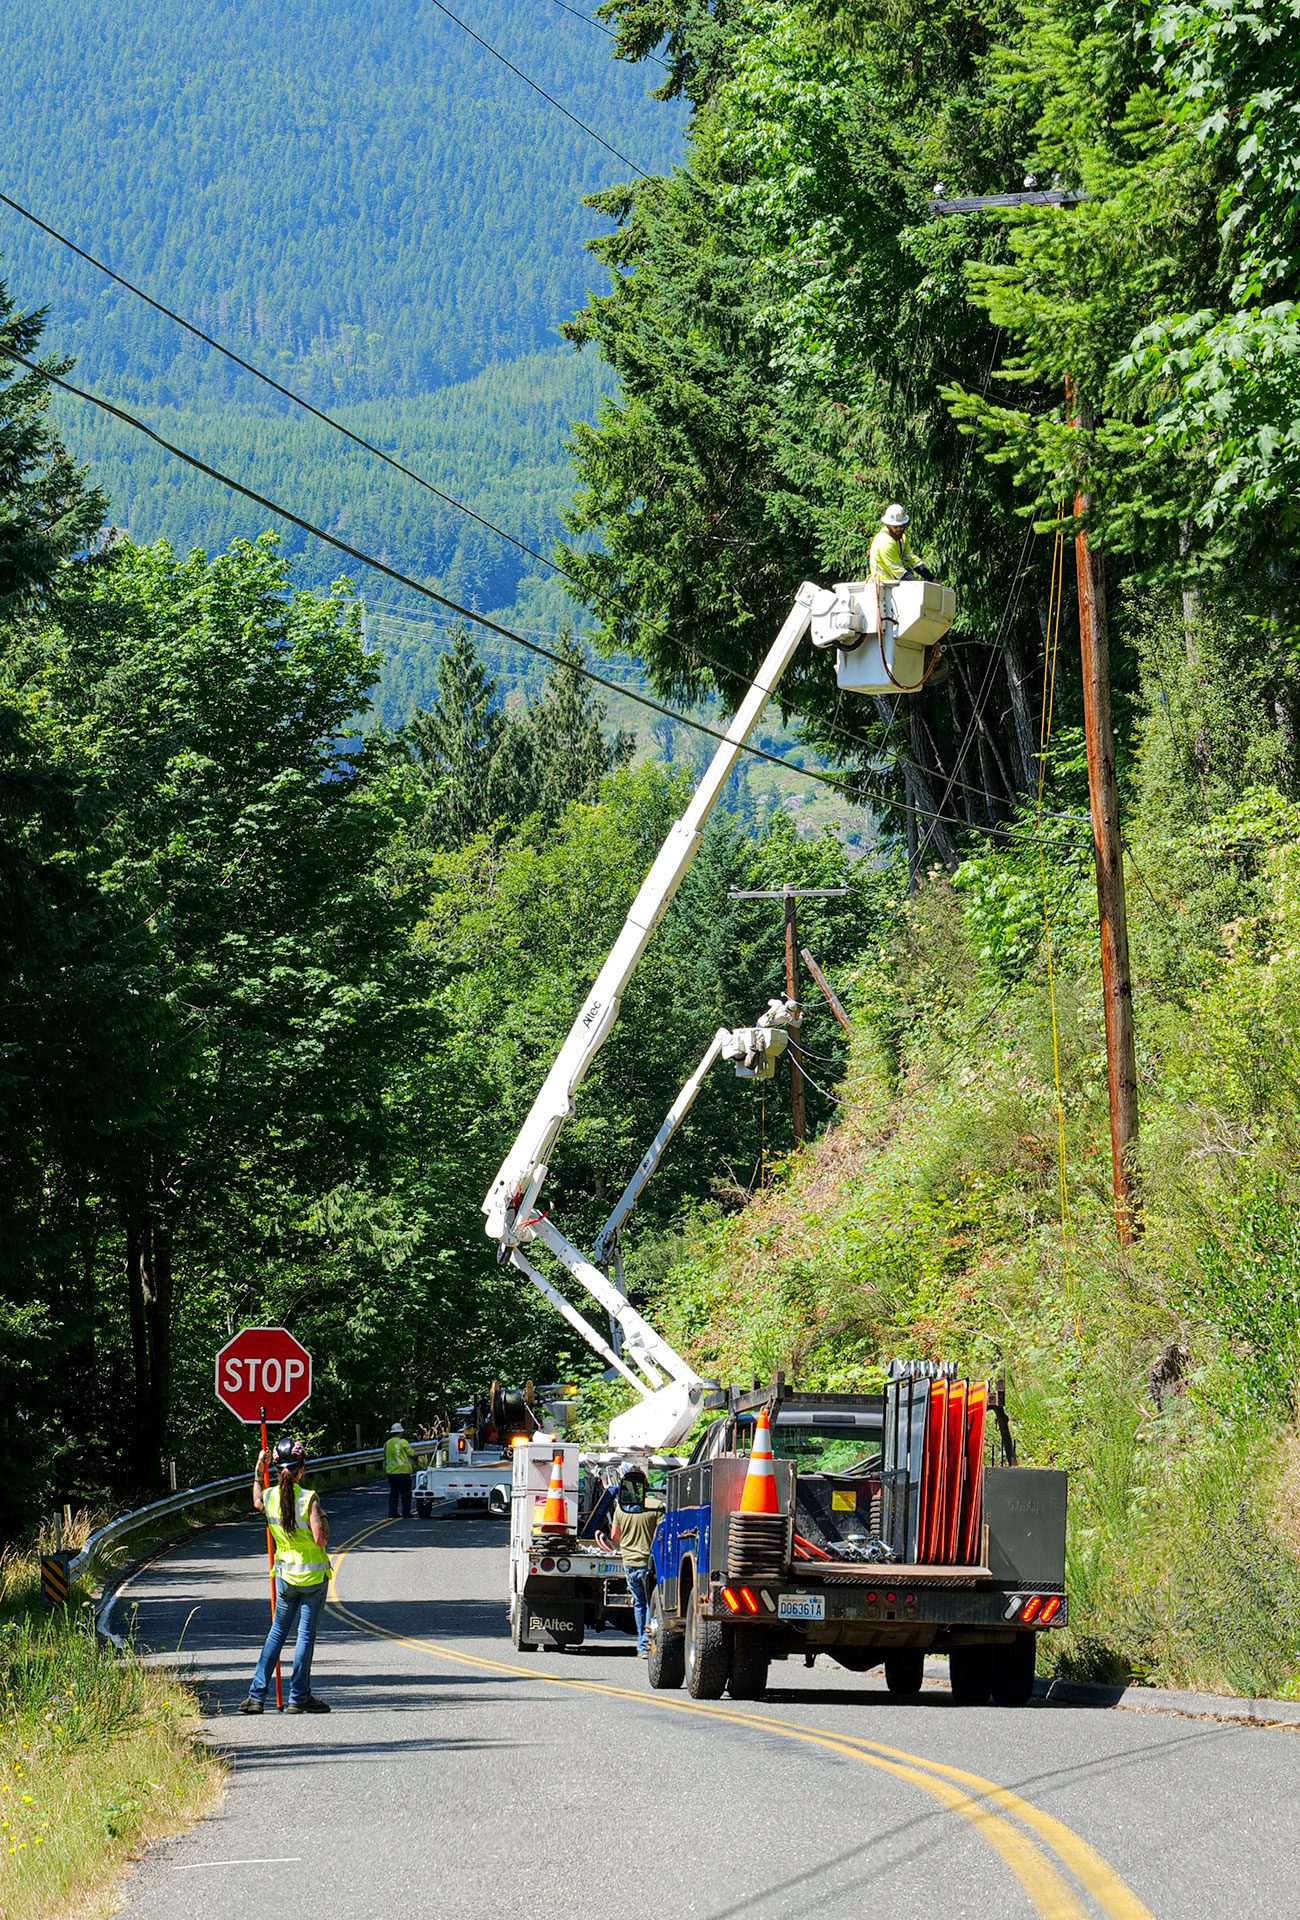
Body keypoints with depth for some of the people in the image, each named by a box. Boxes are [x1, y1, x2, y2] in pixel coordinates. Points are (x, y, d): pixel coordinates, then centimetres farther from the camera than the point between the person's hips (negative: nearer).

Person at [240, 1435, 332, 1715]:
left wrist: (258, 1474, 31)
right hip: (313, 1575, -4)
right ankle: (299, 1697, 8)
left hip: (286, 1574, 4)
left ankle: (256, 1695, 12)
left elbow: (257, 1503, 24)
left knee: (277, 1632, 15)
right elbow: (321, 1539, -19)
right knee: (306, 1634, 4)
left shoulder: (269, 1497, -2)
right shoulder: (309, 1498, -16)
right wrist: (323, 1518, -1)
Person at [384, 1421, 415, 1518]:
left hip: (390, 1471, 6)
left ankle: (392, 1513, 7)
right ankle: (406, 1513, 1)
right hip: (403, 1472, -6)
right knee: (405, 1494, 2)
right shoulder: (403, 1442, -12)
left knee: (393, 1493, 11)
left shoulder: (387, 1444, 7)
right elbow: (412, 1454, -5)